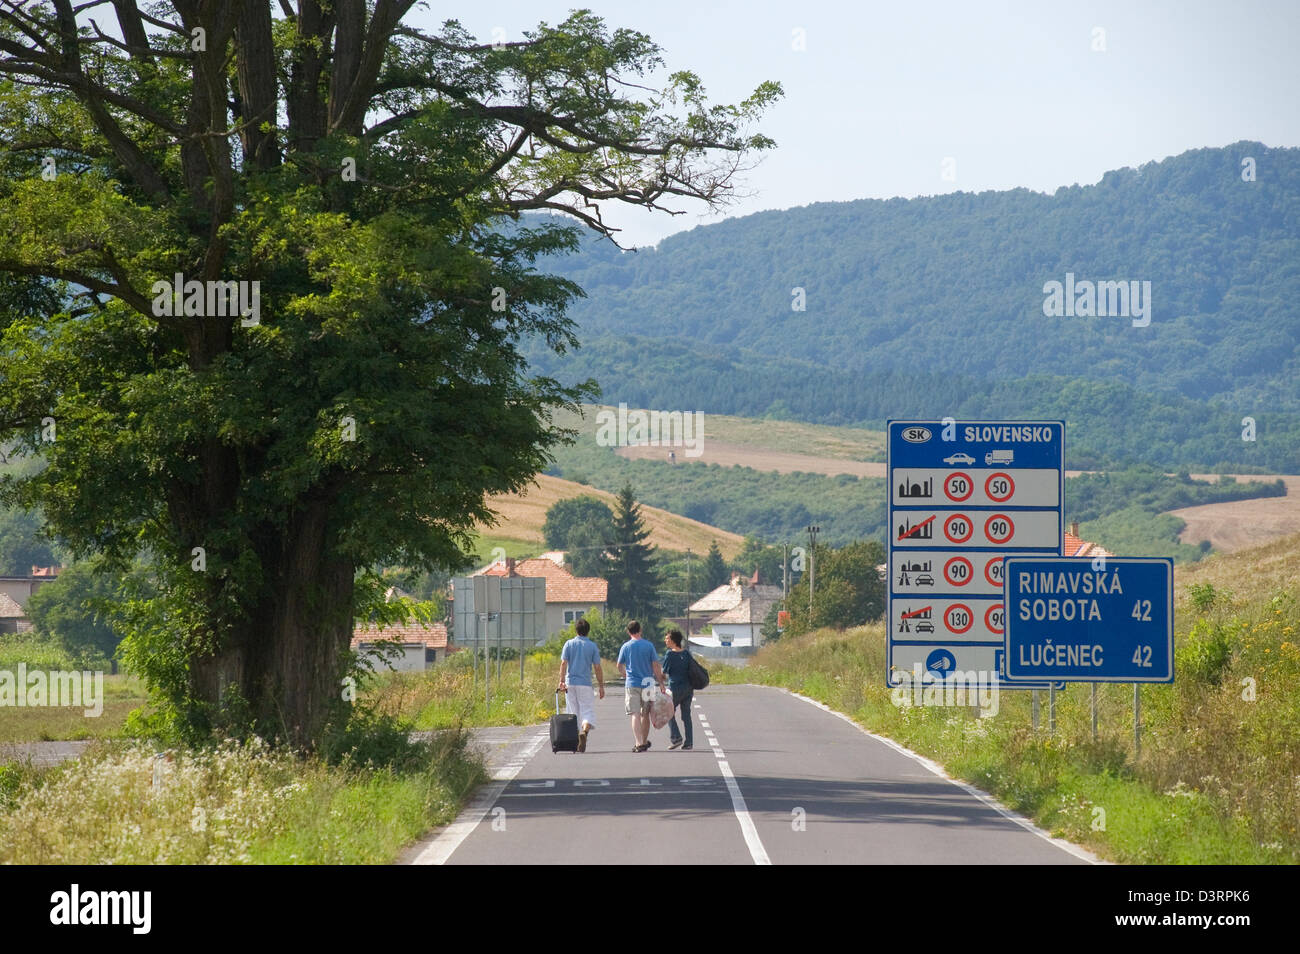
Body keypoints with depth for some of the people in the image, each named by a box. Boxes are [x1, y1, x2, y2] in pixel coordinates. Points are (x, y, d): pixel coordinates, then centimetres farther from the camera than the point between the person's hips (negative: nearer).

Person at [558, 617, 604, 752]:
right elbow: (597, 668, 1)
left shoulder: (569, 644, 4)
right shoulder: (592, 646, 2)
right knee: (588, 711, -2)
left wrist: (562, 681, -6)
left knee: (574, 712, 9)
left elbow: (563, 663, -4)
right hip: (585, 683, -2)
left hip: (571, 683, 2)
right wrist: (601, 686, 6)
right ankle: (585, 730, -30)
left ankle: (576, 740, 10)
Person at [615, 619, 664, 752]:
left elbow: (620, 667, 9)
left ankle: (638, 743, -19)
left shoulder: (625, 647, 0)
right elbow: (656, 665, -2)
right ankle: (644, 741, 26)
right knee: (645, 714, 14)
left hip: (632, 685, -1)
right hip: (647, 684, 1)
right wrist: (660, 682, 5)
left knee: (635, 715, -5)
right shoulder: (648, 645, -1)